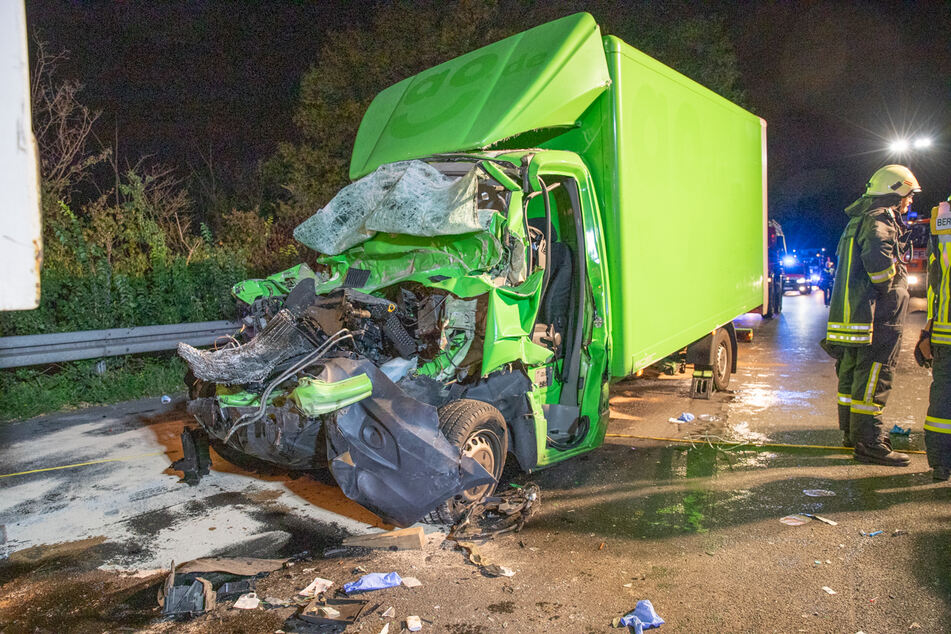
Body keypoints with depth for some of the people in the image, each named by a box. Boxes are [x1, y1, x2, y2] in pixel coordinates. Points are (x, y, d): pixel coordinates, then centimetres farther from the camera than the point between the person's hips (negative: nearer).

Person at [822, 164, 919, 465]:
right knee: (872, 379, -5)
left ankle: (852, 432, 30)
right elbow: (878, 258, -31)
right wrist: (888, 287, -17)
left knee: (853, 375, 17)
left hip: (853, 316, 10)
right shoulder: (879, 219, -12)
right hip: (877, 319, -10)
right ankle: (868, 444, 0)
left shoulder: (860, 220, 20)